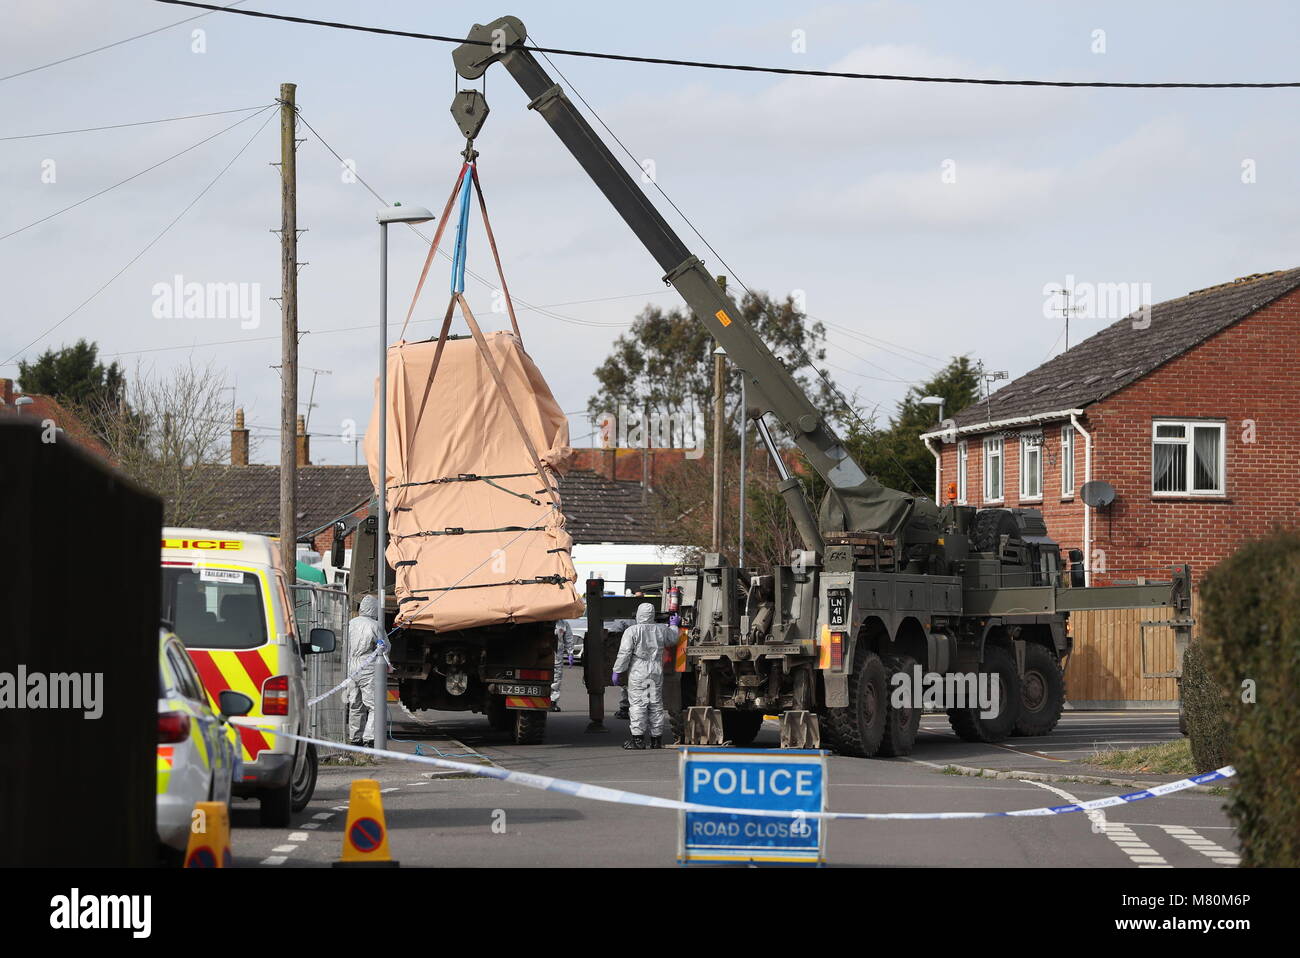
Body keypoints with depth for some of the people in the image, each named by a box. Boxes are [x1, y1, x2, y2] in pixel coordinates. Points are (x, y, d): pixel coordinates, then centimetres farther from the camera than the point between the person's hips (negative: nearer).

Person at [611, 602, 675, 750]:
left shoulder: (632, 631, -8)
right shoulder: (661, 630, 6)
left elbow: (624, 653, -12)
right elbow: (673, 638, 27)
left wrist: (617, 671, -6)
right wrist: (673, 626, 47)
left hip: (638, 673, -5)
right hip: (656, 673, 5)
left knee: (637, 704, -4)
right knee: (656, 705, 9)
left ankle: (638, 739, -9)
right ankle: (656, 739, 13)